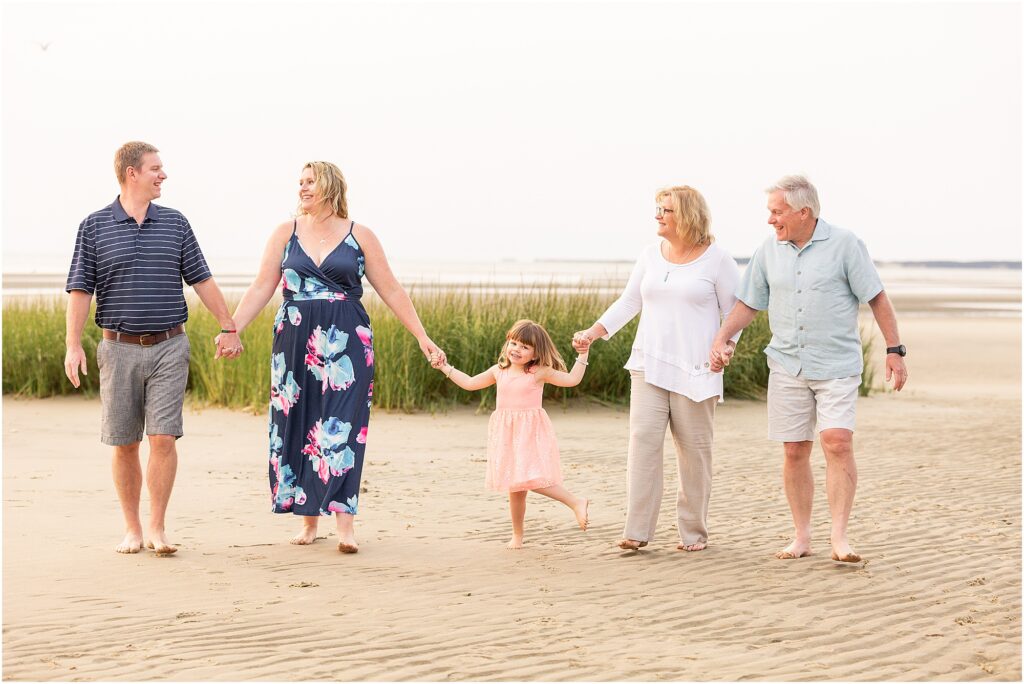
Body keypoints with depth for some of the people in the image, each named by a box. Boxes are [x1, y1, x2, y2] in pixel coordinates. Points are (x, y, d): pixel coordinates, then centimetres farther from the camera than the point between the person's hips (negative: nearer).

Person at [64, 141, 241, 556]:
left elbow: (201, 279, 12)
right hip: (120, 348, -1)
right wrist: (73, 345, -10)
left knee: (164, 438, -9)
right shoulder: (95, 226, 1)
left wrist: (228, 327, 10)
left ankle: (158, 529, -2)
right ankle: (132, 529, 16)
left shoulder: (175, 223, 8)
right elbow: (80, 289, -1)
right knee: (124, 445, 5)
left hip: (169, 348, 1)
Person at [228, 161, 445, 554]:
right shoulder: (286, 233, 7)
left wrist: (422, 337, 3)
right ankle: (308, 520, 12)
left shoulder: (359, 236, 3)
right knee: (297, 425, 3)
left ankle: (344, 521, -12)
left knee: (341, 426, -9)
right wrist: (231, 329, -7)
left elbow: (390, 290, 5)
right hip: (295, 342, 2)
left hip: (346, 344, -2)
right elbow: (261, 288, 5)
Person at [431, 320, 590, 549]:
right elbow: (470, 383, 21)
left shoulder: (539, 373, -5)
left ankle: (576, 503, -10)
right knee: (516, 487, 9)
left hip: (531, 434, -5)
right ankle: (517, 535, 18)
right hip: (507, 435, 5)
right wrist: (445, 367, 20)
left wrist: (583, 354, -13)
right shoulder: (499, 371, 9)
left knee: (533, 480, -20)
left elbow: (572, 379, -7)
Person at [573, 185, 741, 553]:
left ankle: (693, 532, 12)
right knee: (643, 440, -8)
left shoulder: (716, 259, -3)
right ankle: (637, 531, -9)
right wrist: (592, 332, 7)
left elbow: (734, 311, 1)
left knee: (694, 450, 1)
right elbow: (629, 302, 16)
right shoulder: (651, 254, 10)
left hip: (694, 371, -3)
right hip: (648, 366, 3)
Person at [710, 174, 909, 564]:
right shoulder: (769, 251, 6)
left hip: (837, 366, -4)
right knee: (794, 452, 5)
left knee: (838, 443, -16)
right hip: (787, 366, 4)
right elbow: (749, 304, 13)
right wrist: (721, 339, -1)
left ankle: (839, 538, -14)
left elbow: (877, 298, -3)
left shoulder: (844, 244, -5)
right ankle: (801, 537, 14)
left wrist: (894, 350, -6)